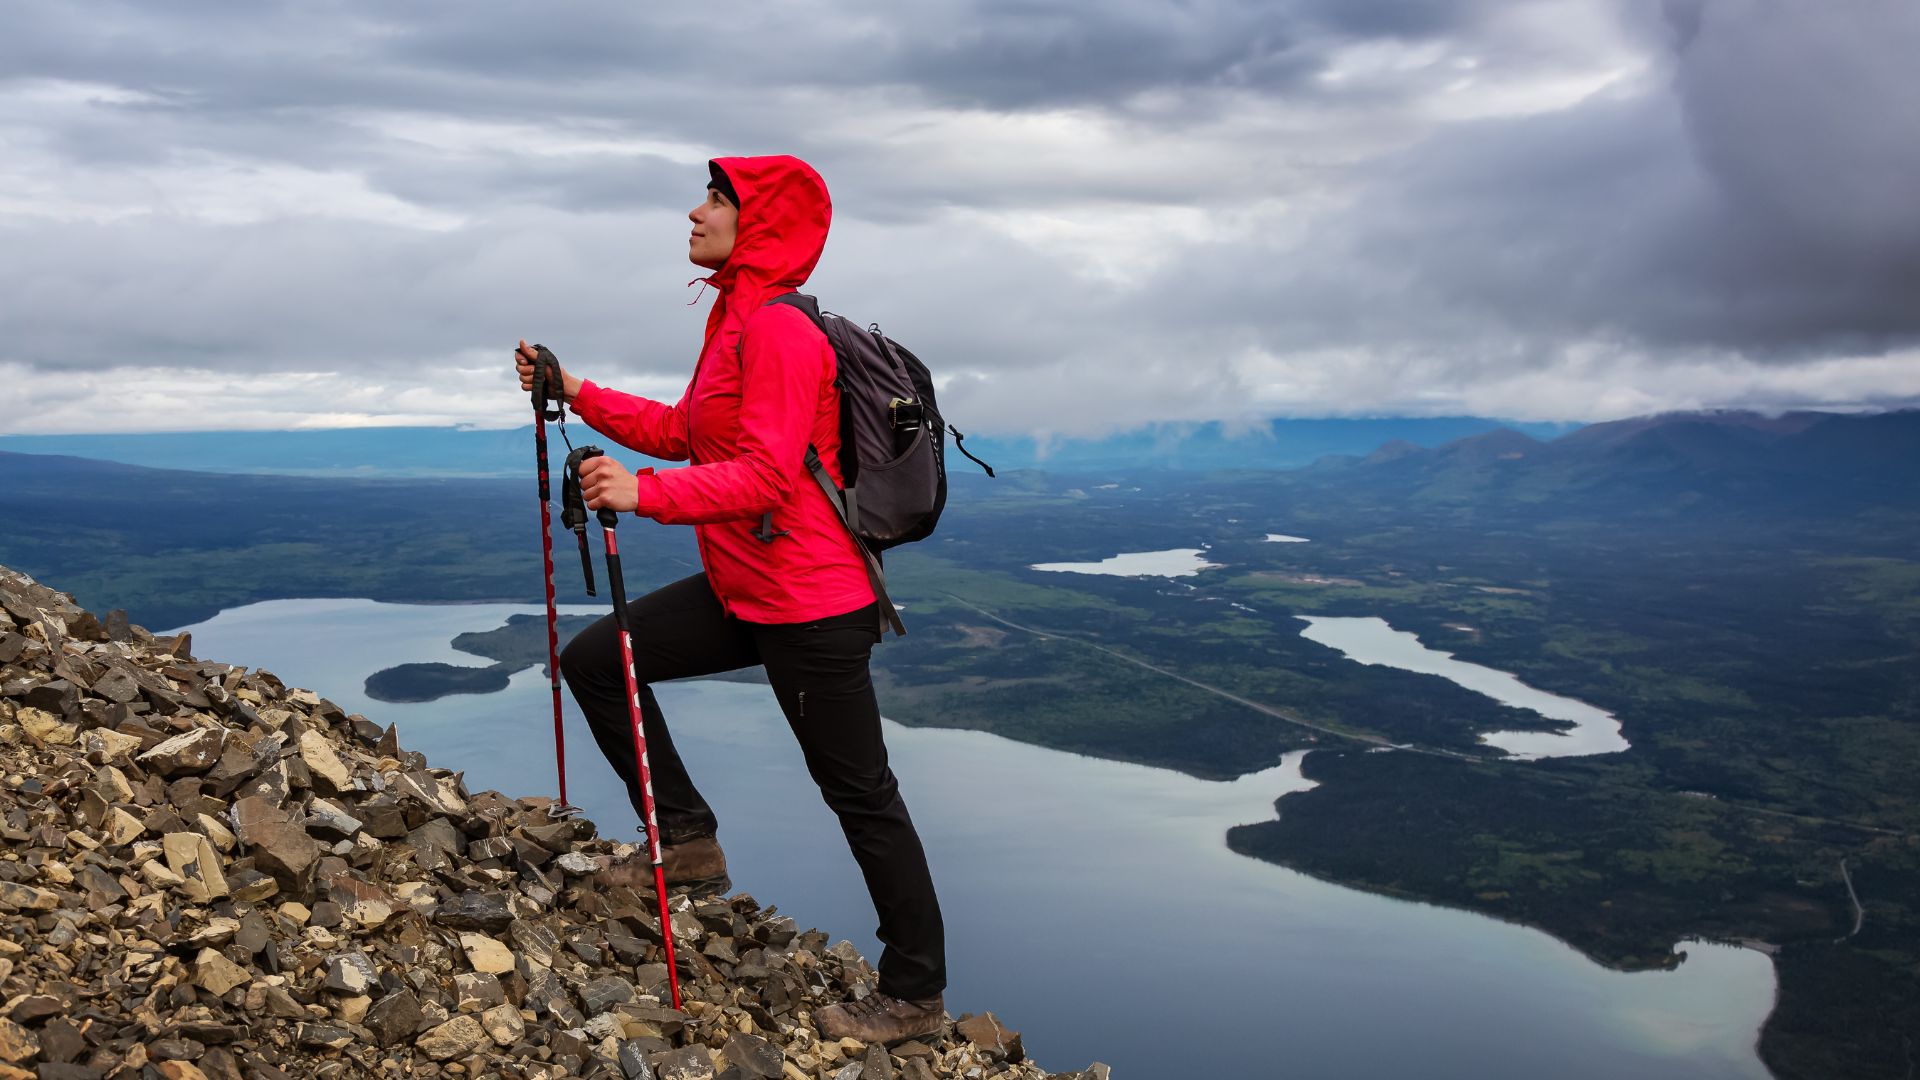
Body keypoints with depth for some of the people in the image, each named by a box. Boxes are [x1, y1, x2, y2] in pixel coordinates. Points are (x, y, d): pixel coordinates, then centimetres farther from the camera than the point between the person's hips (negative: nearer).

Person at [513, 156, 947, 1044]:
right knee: (594, 659, 10)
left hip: (808, 604, -10)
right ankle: (688, 838, 19)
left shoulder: (780, 331, -17)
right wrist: (576, 395, 17)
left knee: (859, 795, -1)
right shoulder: (734, 321, 13)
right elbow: (682, 433, 20)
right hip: (741, 591, 10)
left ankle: (915, 996, 12)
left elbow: (766, 472, -27)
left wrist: (645, 494, -34)